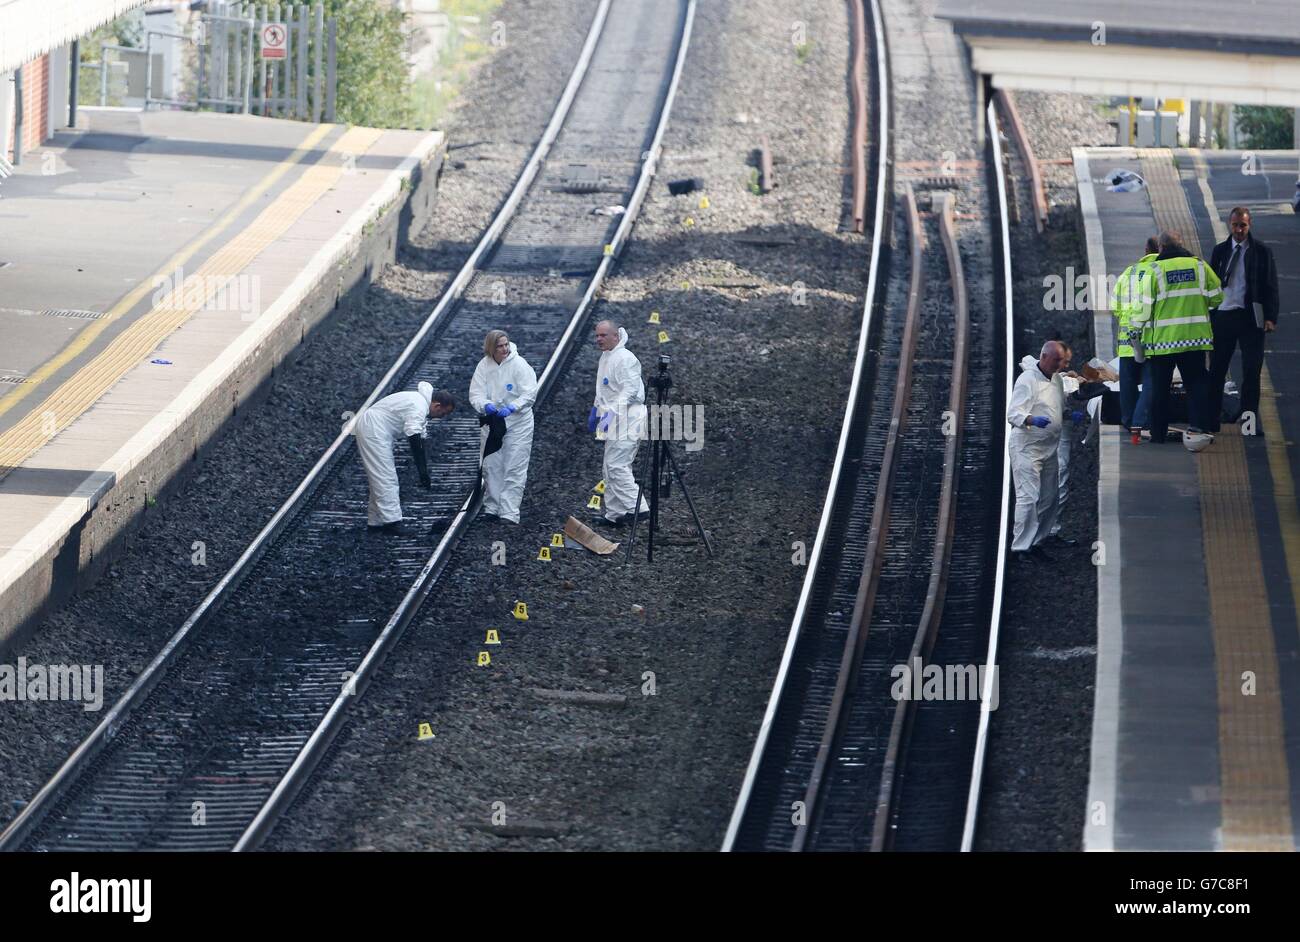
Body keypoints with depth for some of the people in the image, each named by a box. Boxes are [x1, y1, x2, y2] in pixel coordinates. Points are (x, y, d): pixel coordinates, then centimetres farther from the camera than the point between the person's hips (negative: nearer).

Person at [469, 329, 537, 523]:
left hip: (517, 422, -4)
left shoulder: (519, 364, -14)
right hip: (492, 421, 4)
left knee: (514, 469, -6)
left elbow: (530, 394, -16)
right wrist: (485, 405, -29)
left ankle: (509, 513, -6)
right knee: (491, 466, 12)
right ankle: (492, 507, 26)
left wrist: (511, 408, -30)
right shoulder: (484, 366, -4)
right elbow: (475, 394, -7)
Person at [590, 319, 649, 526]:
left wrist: (613, 412, -31)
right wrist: (595, 410, 31)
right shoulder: (605, 357, 17)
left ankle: (636, 507, -17)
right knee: (611, 468, 12)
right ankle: (614, 514, 15)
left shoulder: (625, 359, -15)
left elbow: (630, 389, -23)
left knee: (617, 466, -16)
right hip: (614, 423, 11)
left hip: (626, 421, -11)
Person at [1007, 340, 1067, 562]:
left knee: (1049, 497, 10)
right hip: (1027, 448, -9)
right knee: (1028, 497, -13)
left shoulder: (1055, 381, 14)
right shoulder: (1028, 380, -13)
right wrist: (1032, 420, -41)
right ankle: (1020, 547, -10)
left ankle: (1035, 541, 20)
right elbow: (1013, 413, -21)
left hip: (1048, 449, 9)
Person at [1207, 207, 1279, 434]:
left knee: (1251, 370, -2)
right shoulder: (1220, 251, 10)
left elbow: (1270, 287, 1)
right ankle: (1212, 419, 9)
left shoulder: (1262, 252, 3)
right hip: (1223, 316, 2)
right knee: (1216, 370, 4)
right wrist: (1207, 317, 5)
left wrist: (1270, 318, -8)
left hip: (1251, 318, -2)